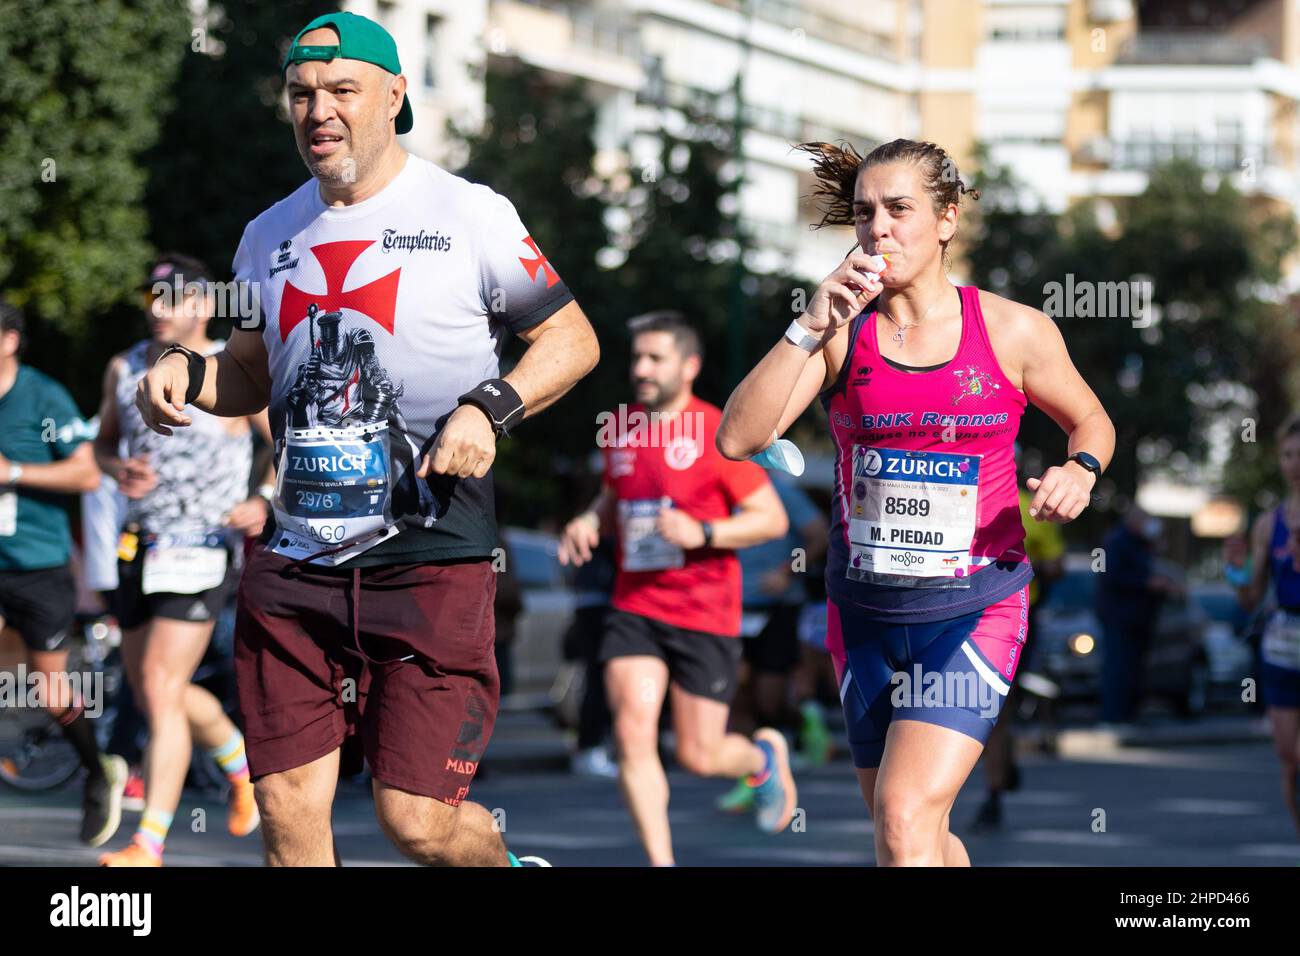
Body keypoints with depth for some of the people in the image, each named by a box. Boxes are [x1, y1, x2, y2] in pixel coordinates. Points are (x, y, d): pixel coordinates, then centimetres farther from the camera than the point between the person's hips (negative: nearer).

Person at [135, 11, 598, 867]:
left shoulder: (468, 216, -1)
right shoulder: (271, 236, 14)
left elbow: (573, 340, 5)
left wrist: (489, 410, -12)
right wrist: (187, 374, 6)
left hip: (433, 563, -4)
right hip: (295, 567, 5)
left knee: (418, 819, -6)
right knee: (288, 812, -1)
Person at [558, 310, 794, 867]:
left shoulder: (714, 433, -11)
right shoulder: (619, 427, 7)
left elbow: (773, 519, -9)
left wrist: (702, 533, -22)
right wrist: (589, 523, 4)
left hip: (705, 617, -4)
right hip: (634, 607, 4)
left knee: (698, 756, 1)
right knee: (632, 734, -13)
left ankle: (763, 756, 37)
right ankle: (661, 865, -6)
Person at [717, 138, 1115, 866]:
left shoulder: (1014, 332, -4)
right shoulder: (841, 332, -1)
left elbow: (1093, 422, 13)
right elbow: (739, 439, -13)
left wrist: (1080, 471, -10)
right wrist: (811, 329, -21)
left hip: (974, 613, -3)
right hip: (867, 613, 3)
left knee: (906, 815, -21)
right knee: (920, 835, 14)